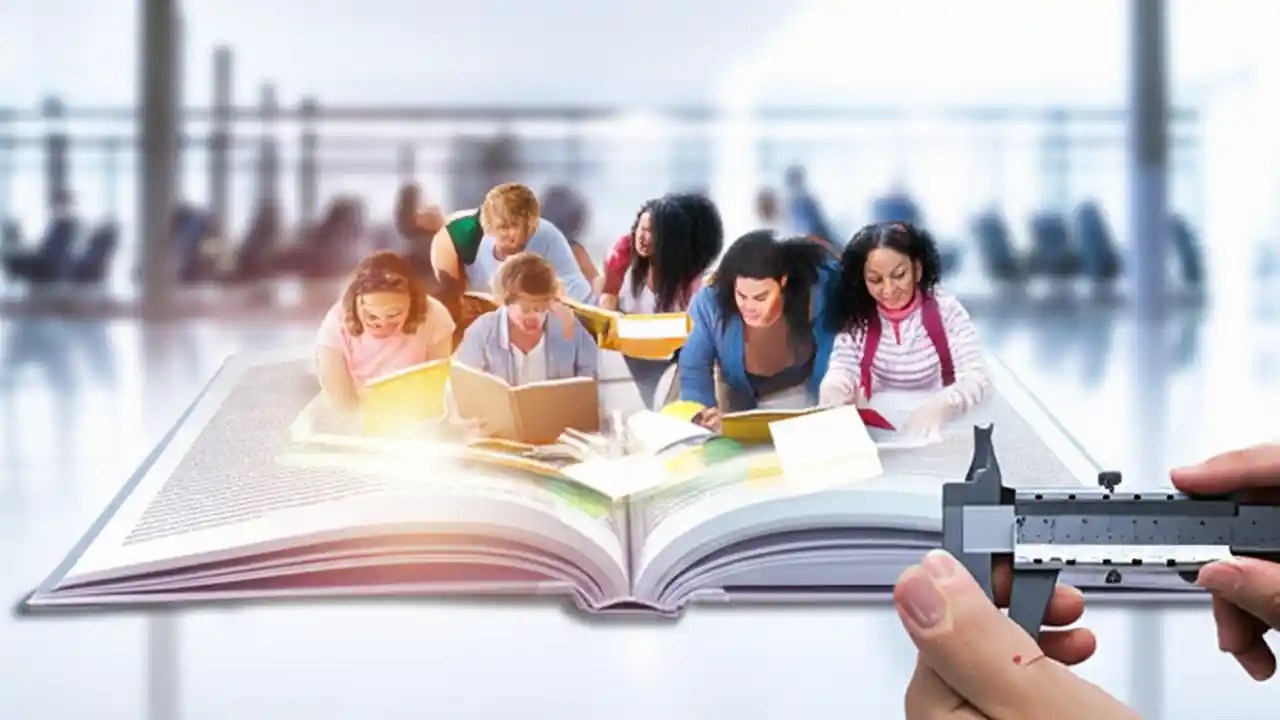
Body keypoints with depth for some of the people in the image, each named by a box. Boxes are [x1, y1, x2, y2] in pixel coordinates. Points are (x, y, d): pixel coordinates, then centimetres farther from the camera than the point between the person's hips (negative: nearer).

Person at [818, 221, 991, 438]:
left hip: (938, 432, 1)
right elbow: (840, 375, -12)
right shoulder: (857, 319, 0)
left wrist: (940, 406, -33)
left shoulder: (946, 310, -5)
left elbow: (978, 379, -13)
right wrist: (833, 395, -36)